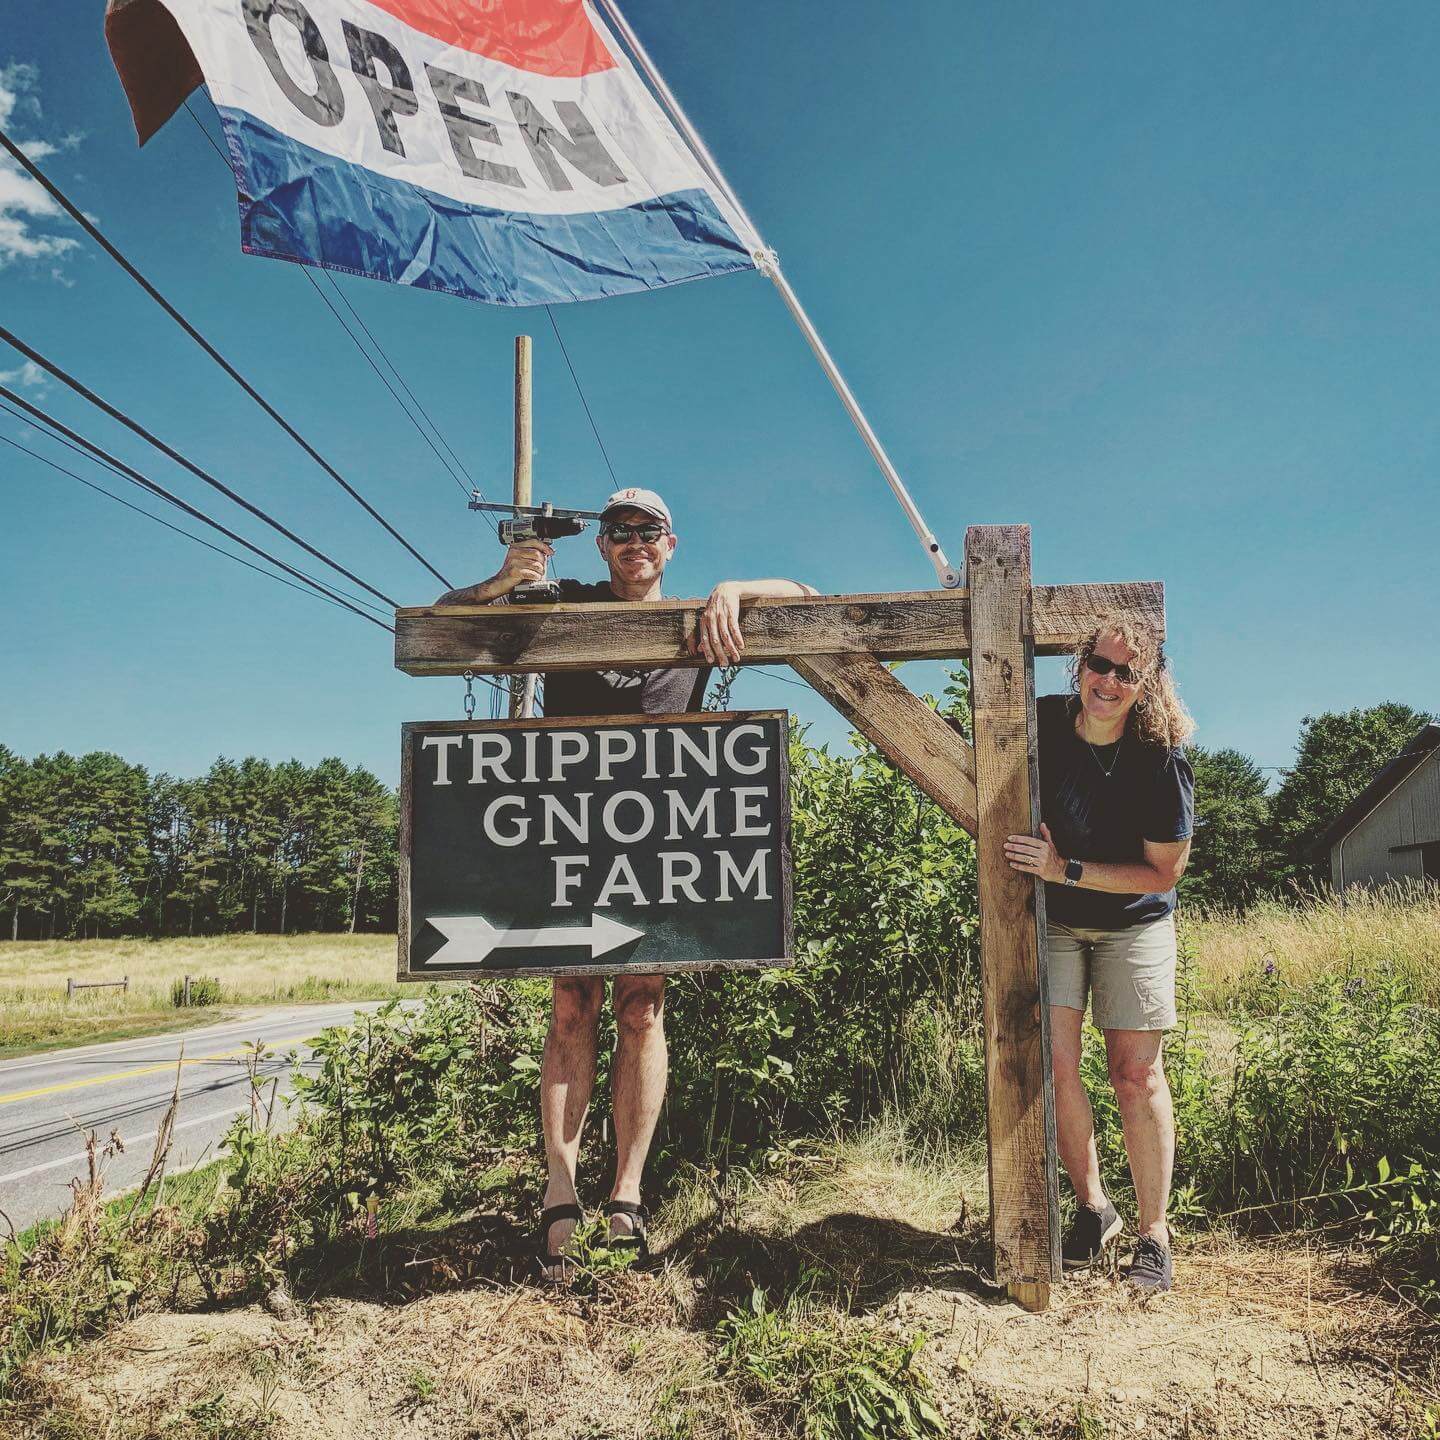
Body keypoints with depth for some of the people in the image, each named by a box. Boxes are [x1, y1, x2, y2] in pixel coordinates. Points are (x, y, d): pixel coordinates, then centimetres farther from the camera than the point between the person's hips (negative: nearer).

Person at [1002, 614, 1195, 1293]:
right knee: (1052, 1065, -5)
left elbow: (1164, 872, -17)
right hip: (1049, 919, 2)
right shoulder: (1040, 723, -13)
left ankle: (1153, 1235, 11)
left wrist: (1066, 869, -25)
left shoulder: (1161, 761, -21)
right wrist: (1024, 844, -6)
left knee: (1136, 1073, -3)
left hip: (1133, 925, -2)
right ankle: (1092, 1208, 15)